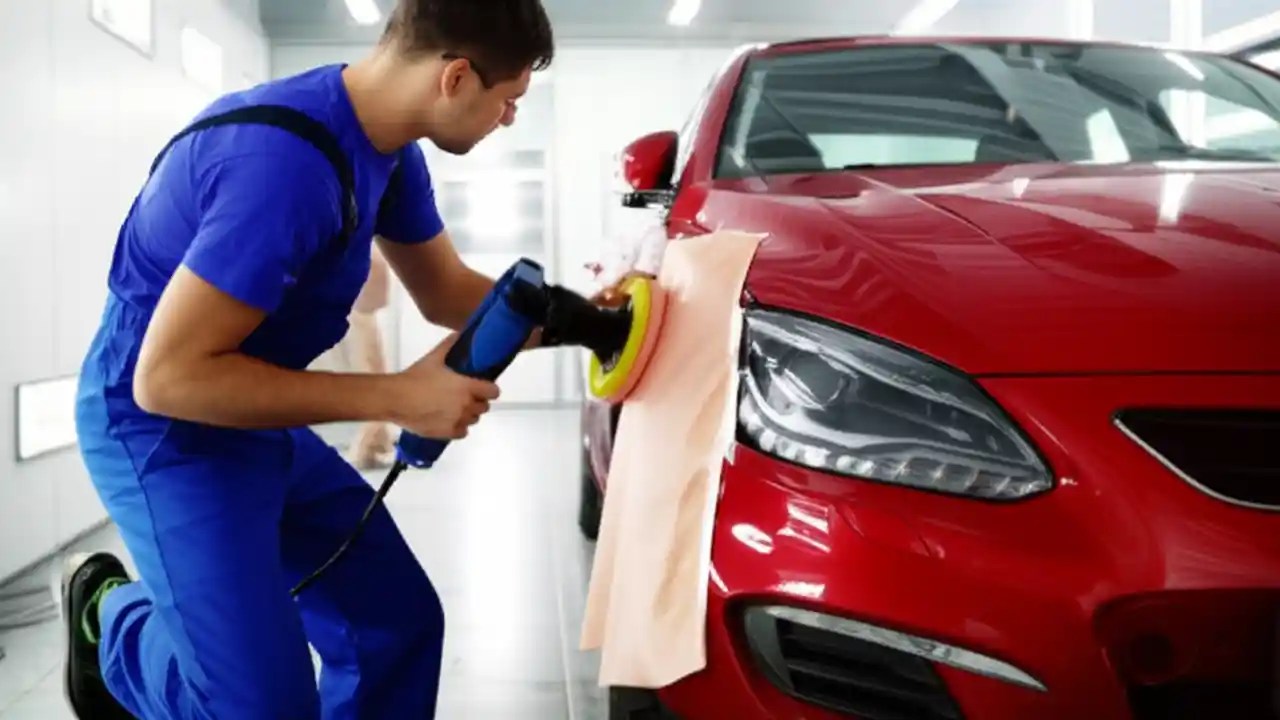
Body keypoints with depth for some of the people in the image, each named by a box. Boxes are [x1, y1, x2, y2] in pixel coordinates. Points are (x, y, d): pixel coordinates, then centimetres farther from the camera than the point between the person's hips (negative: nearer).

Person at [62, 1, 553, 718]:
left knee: (399, 624, 7)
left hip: (262, 423, 9)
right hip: (164, 428, -9)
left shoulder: (387, 146, -2)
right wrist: (396, 397, -29)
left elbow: (447, 290, 13)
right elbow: (166, 376, -31)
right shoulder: (286, 161, -31)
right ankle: (110, 617, 14)